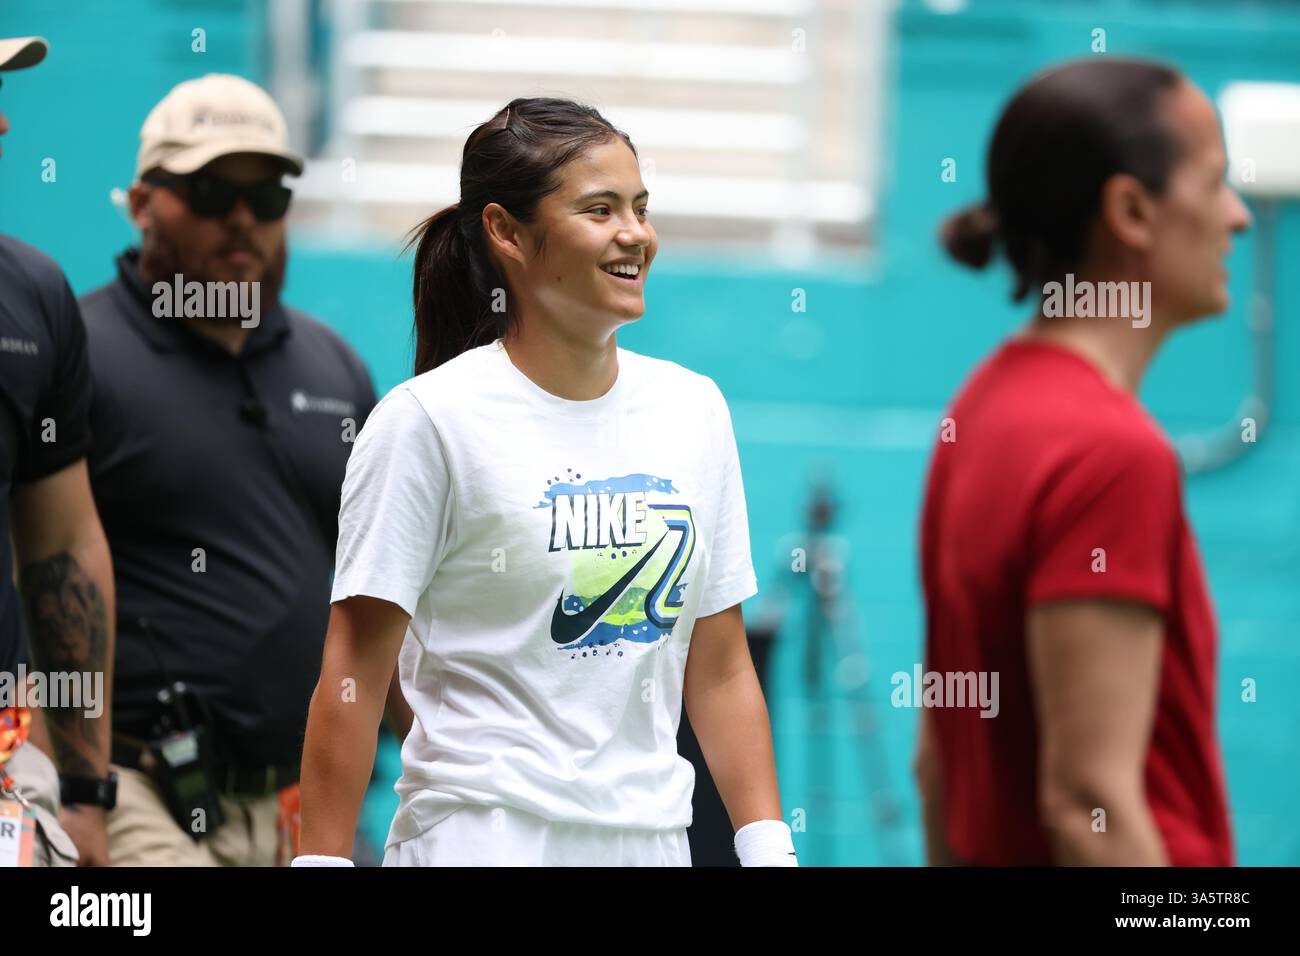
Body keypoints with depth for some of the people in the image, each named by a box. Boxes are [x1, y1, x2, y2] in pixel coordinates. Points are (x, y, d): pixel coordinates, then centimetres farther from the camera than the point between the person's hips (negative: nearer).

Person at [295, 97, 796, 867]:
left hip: (652, 838, 5)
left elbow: (721, 672, 13)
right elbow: (354, 678, -8)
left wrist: (769, 848, 7)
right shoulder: (428, 420, -7)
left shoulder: (694, 409, 9)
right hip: (480, 836, -5)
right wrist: (322, 860, -13)